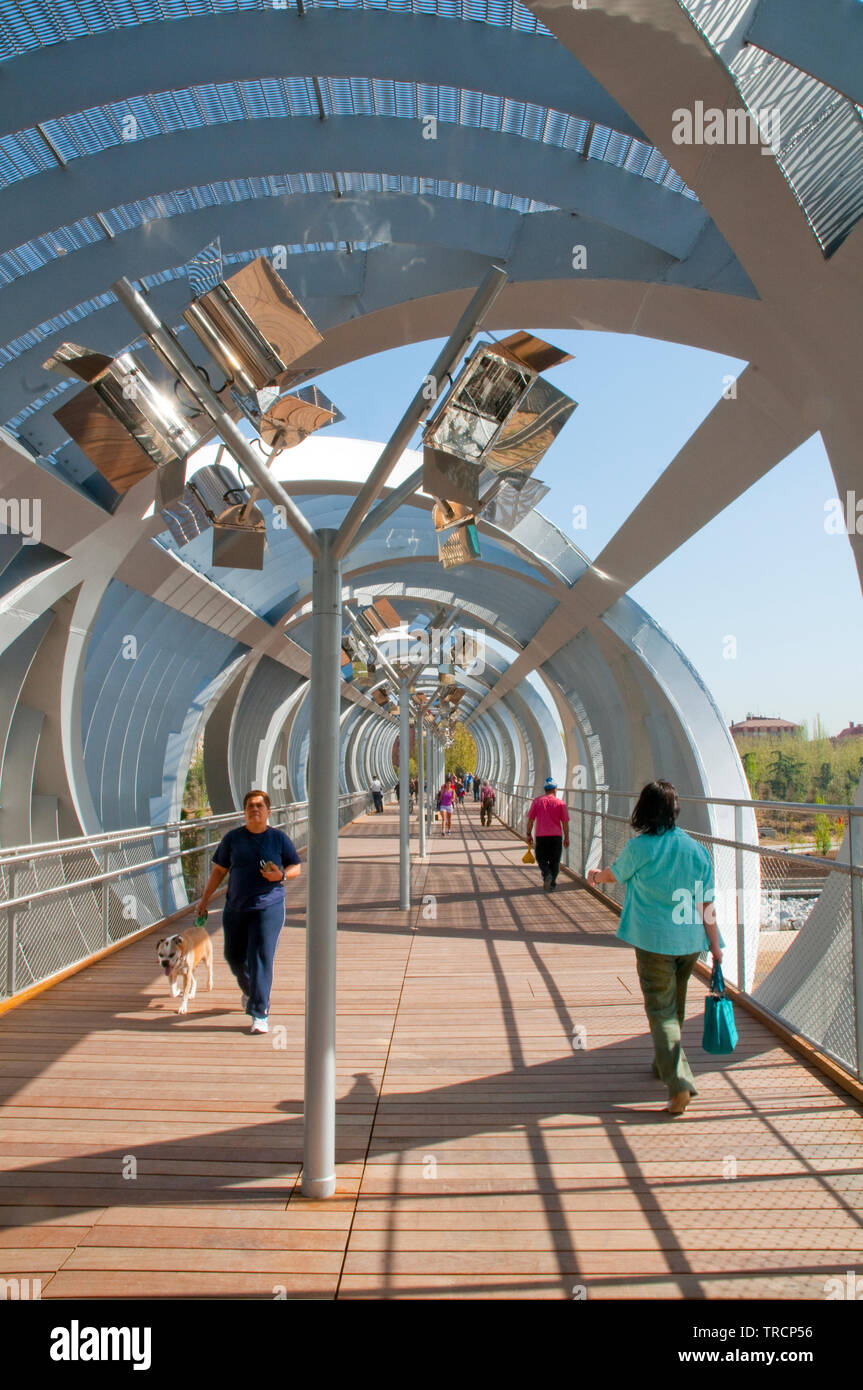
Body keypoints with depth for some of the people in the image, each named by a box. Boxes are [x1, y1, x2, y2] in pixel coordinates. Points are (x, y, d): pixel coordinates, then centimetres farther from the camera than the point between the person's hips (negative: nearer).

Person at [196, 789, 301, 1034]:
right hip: (235, 908, 3)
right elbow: (218, 870, 10)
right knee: (234, 956, 13)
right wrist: (204, 899, 9)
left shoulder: (278, 838, 1)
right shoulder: (232, 838, 5)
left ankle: (259, 1013, -5)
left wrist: (281, 875, -14)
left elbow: (296, 867, 6)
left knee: (261, 957, -10)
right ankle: (250, 990, 43)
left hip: (269, 906, -3)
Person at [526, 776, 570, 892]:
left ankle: (547, 875, -14)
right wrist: (566, 838, 8)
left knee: (541, 859, 12)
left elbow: (530, 819, 2)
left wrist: (529, 834, 11)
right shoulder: (560, 803, 0)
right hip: (556, 835, 0)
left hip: (541, 835, 0)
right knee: (554, 861, 11)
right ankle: (552, 884, 13)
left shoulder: (536, 801, 2)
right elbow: (565, 822, 0)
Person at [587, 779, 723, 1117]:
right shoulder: (696, 849, -2)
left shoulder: (638, 848, -12)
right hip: (690, 941, 5)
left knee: (661, 1011, 0)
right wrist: (715, 944, 8)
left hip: (654, 940, -5)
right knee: (675, 1007, 21)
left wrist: (596, 875, 31)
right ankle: (663, 1065, 39)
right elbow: (706, 904, 0)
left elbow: (614, 874, 9)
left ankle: (679, 1083, -12)